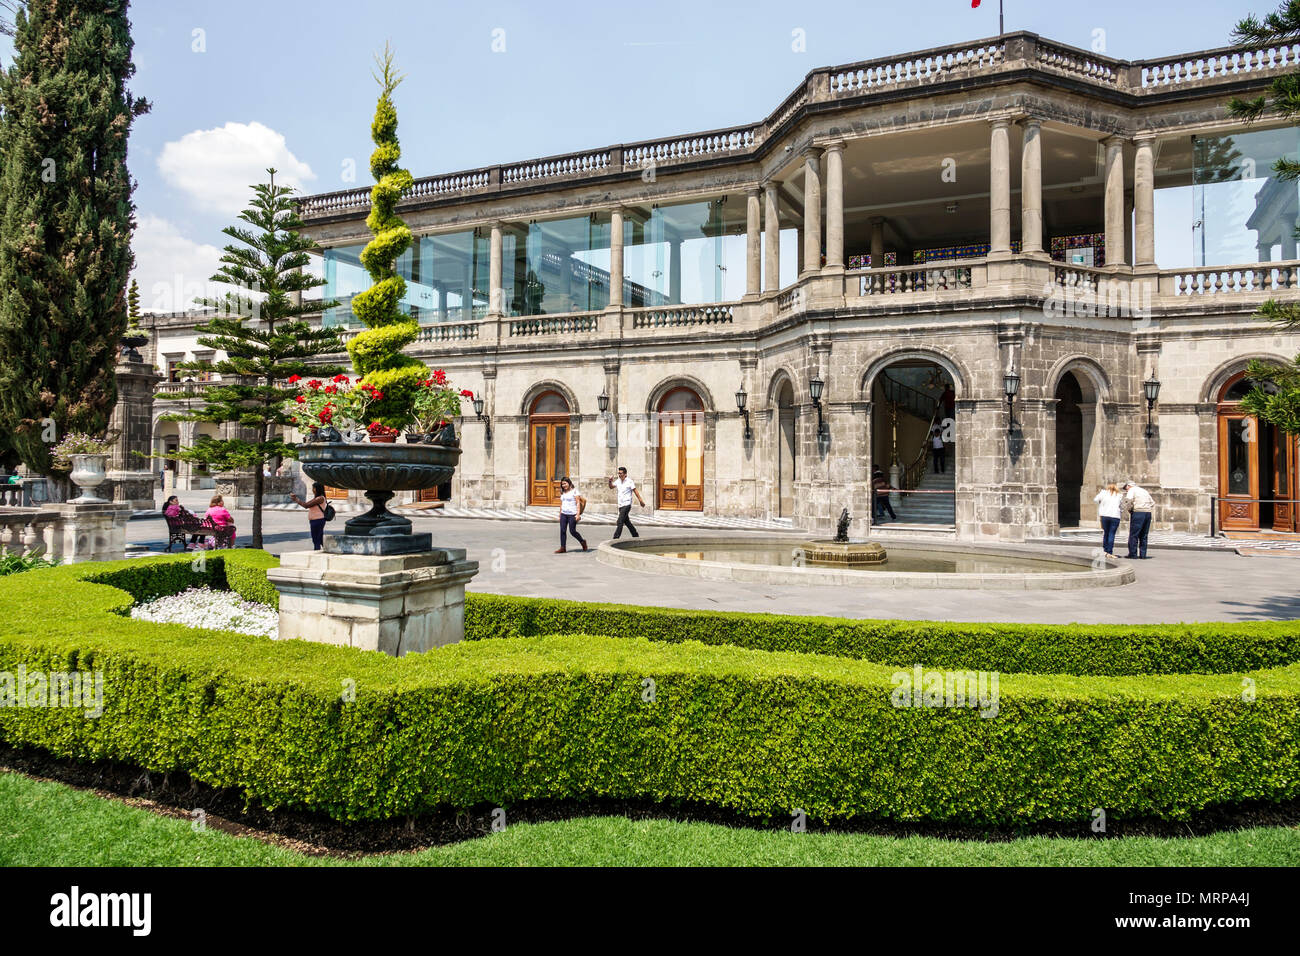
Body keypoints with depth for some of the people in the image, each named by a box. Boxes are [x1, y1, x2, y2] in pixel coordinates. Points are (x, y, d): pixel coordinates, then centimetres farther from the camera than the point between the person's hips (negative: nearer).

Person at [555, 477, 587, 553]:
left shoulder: (574, 491, -3)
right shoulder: (562, 493, 15)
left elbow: (578, 503, -7)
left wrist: (578, 514, -16)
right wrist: (560, 515, 16)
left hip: (572, 514, -6)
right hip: (563, 514, 6)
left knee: (572, 531, -5)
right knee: (562, 530, -1)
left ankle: (582, 542, 18)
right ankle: (562, 548, 3)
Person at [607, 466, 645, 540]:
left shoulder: (629, 481, -8)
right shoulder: (618, 481, 10)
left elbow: (635, 491, -7)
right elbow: (611, 487, 12)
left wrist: (641, 501, -8)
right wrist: (610, 482, -10)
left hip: (627, 504, -7)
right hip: (620, 505, 7)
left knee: (620, 522, -15)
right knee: (627, 522, 15)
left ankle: (615, 538, -17)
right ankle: (636, 536, 29)